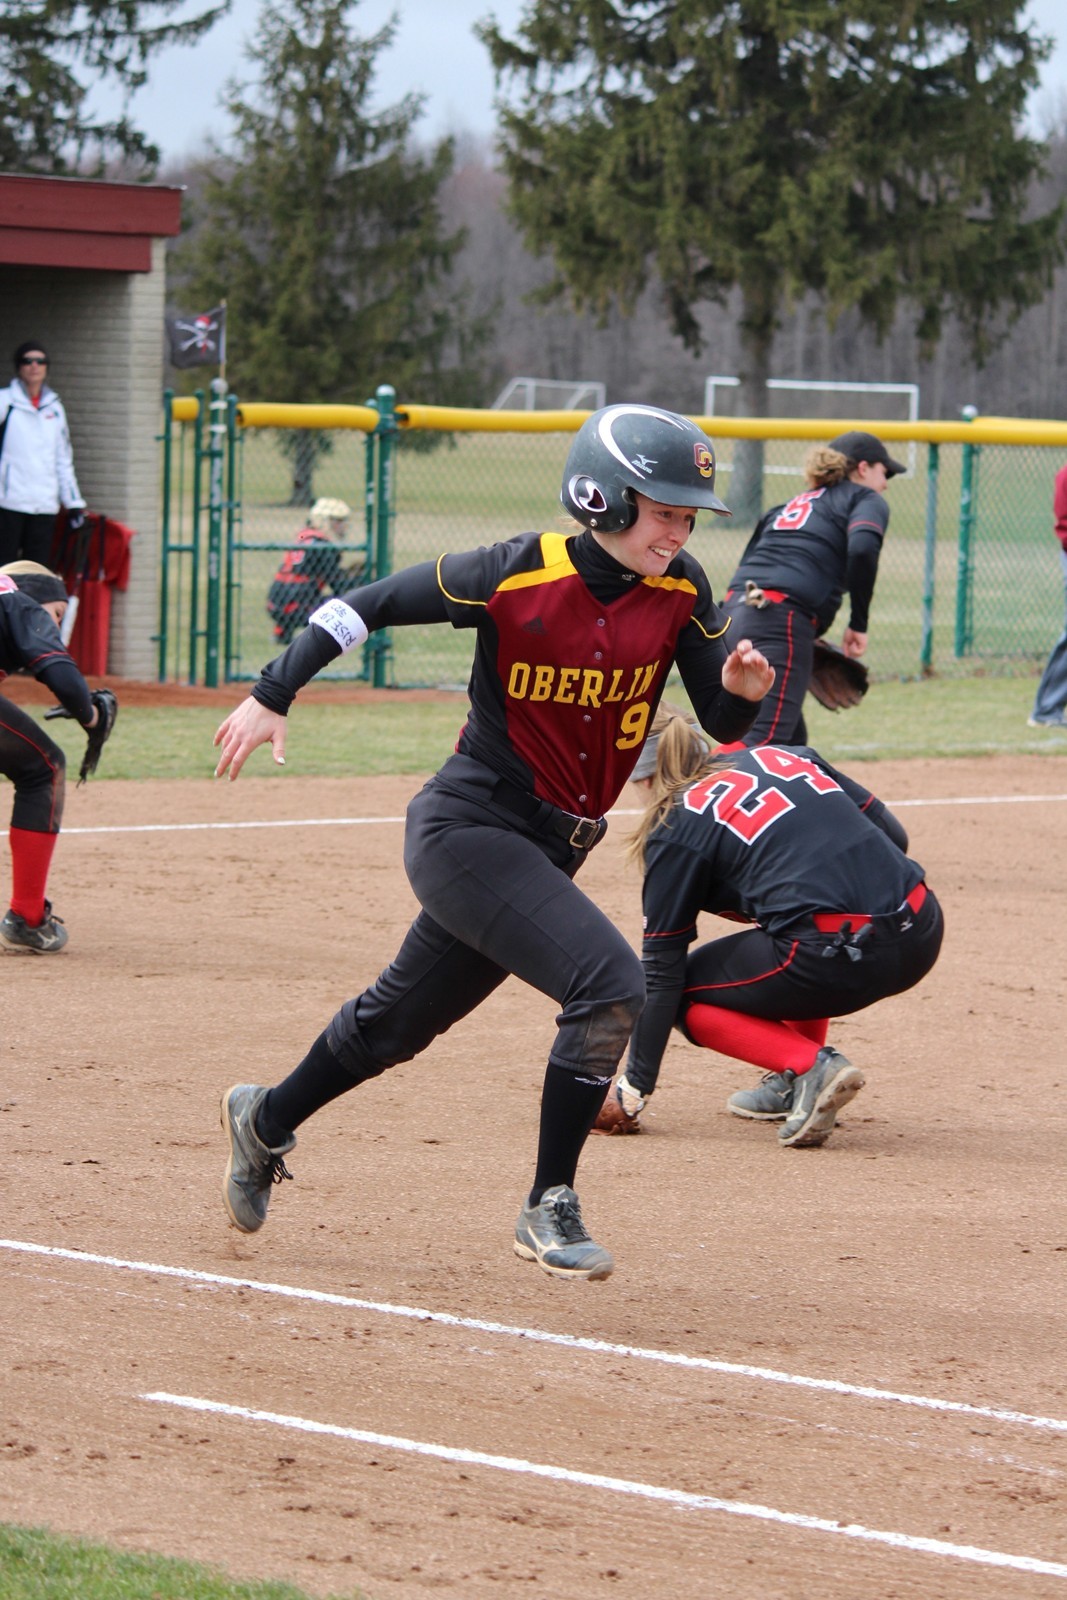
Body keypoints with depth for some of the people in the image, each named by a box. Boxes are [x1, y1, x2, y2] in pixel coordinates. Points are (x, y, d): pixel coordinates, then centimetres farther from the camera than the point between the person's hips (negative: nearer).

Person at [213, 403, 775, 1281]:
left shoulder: (681, 590, -5)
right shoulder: (517, 575, -19)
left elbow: (720, 722, -2)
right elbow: (370, 605, -9)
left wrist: (742, 688, -25)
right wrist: (273, 695, -10)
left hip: (552, 848, 7)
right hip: (468, 826, -7)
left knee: (405, 1017, 22)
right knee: (608, 983, -23)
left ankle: (267, 1118, 46)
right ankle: (550, 1207, -10)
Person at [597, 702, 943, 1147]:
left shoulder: (677, 829, 6)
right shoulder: (786, 754, 21)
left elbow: (661, 970, 7)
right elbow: (894, 835, 19)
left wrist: (635, 1087, 14)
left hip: (839, 960, -7)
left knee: (683, 995, 17)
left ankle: (810, 1066, -4)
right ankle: (794, 1087, 28)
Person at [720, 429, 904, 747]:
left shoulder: (794, 503, 33)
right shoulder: (865, 499, 13)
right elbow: (862, 549, -10)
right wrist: (859, 623, -2)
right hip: (782, 615, -8)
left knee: (790, 743, 18)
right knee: (764, 737, -20)